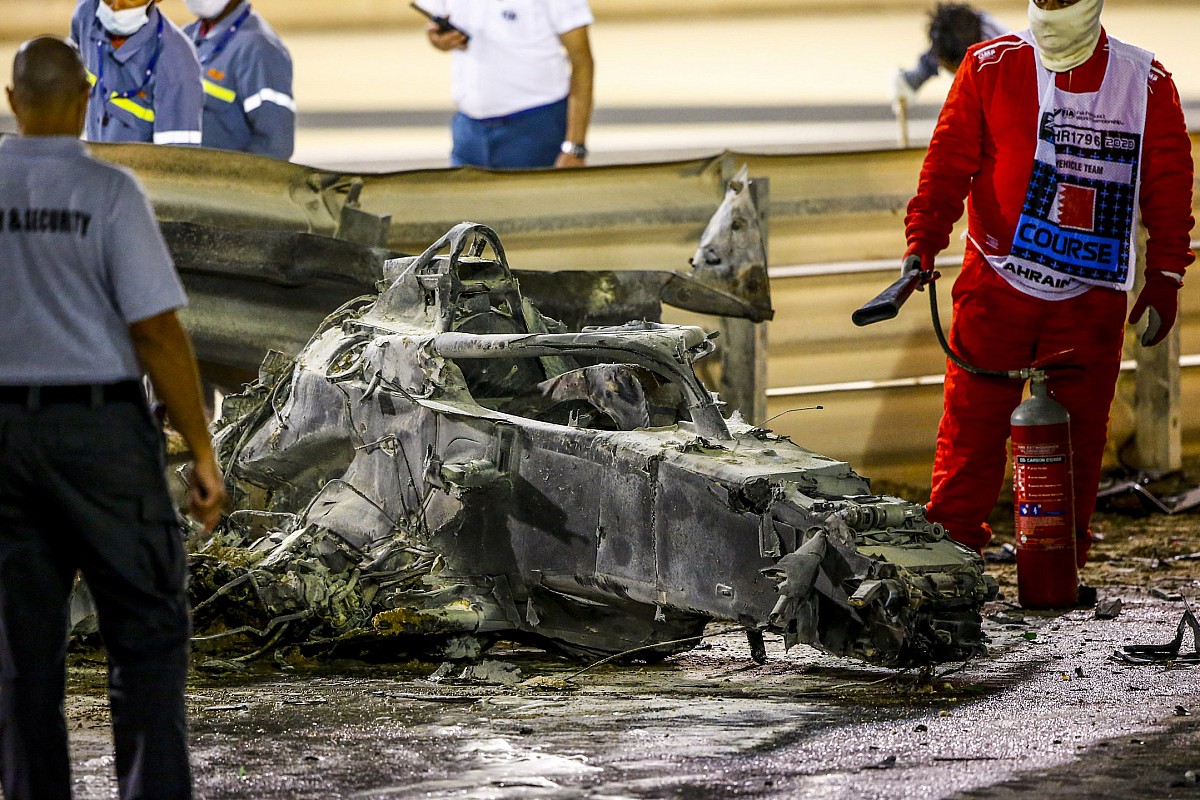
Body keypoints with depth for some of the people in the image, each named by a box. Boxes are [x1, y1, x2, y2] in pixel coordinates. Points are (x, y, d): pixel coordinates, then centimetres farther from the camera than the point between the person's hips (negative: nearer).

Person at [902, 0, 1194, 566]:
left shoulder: (1146, 83, 3)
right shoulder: (989, 68, 1)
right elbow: (949, 162, 0)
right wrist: (923, 241, -13)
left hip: (1090, 299, 1)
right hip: (995, 286, -1)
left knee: (1078, 433, 3)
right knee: (972, 424, -2)